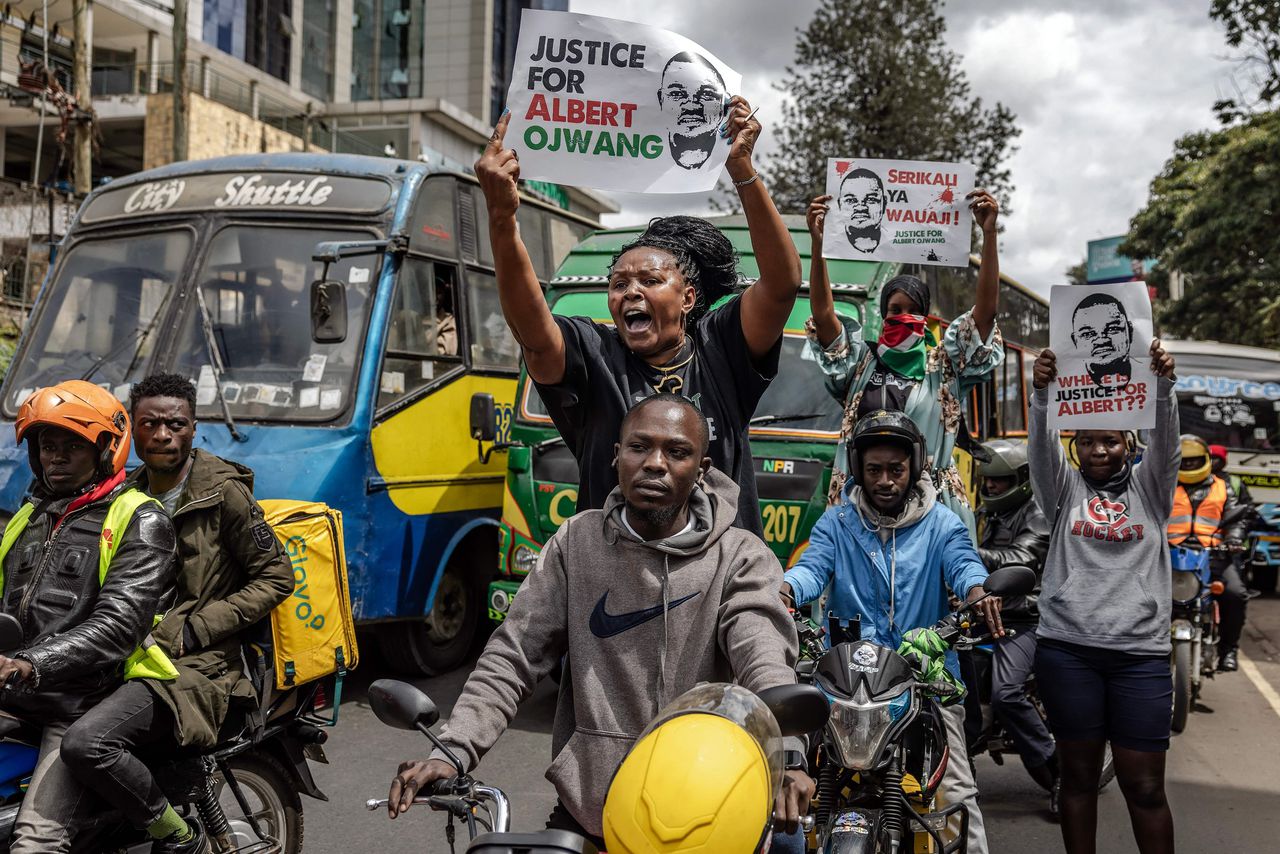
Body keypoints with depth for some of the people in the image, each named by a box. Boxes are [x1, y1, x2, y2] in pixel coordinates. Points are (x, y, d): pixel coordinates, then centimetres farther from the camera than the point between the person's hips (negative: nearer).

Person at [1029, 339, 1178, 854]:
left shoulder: (1149, 487, 11)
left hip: (1141, 652, 0)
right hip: (1067, 649, 0)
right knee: (1078, 775, 9)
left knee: (1144, 785, 2)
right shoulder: (1064, 486, 10)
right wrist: (1042, 392, -26)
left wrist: (1163, 385, -24)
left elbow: (1166, 439, -5)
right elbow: (1041, 444, -7)